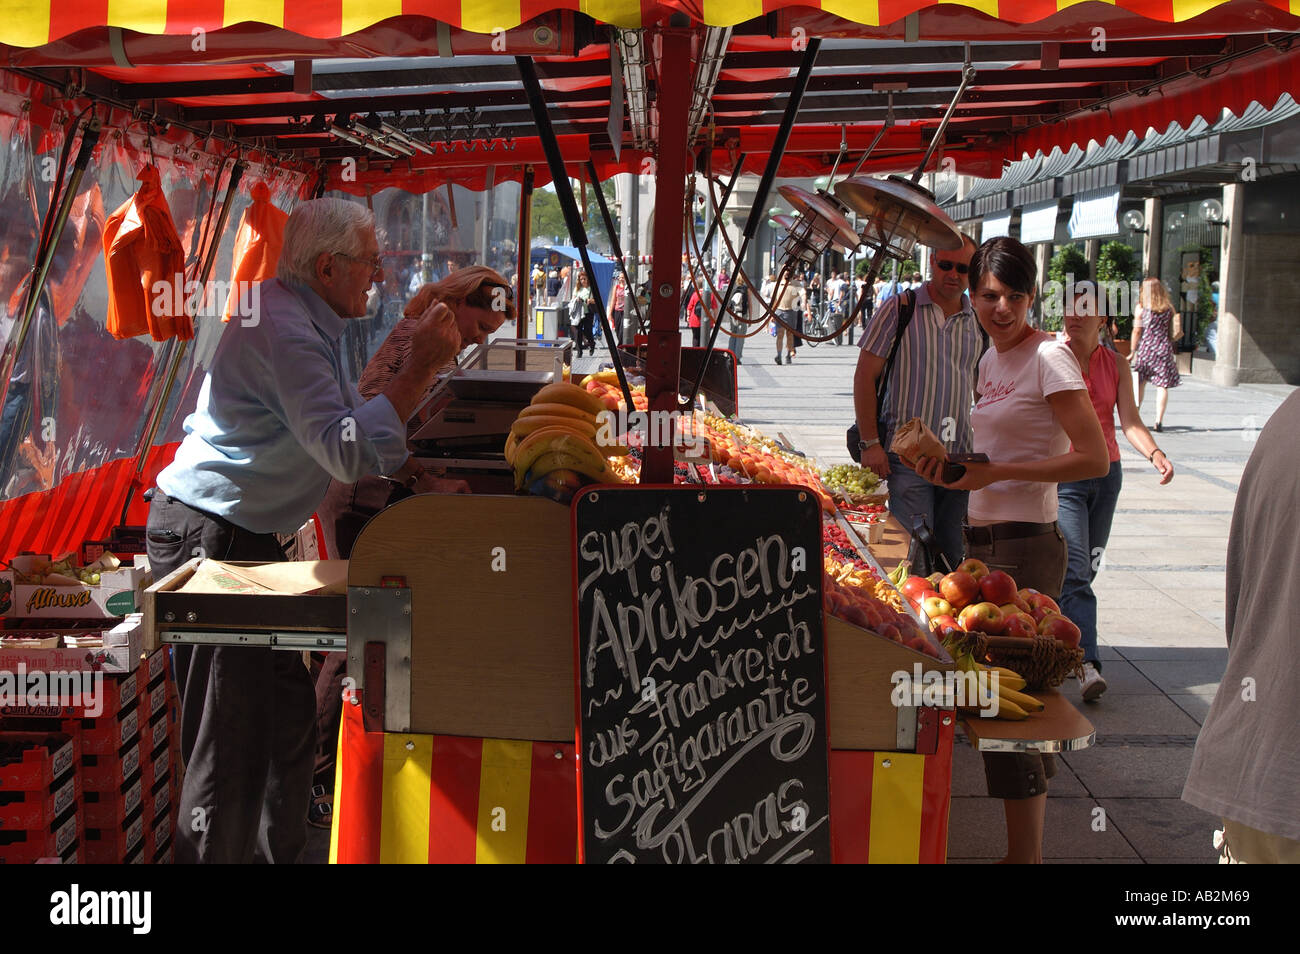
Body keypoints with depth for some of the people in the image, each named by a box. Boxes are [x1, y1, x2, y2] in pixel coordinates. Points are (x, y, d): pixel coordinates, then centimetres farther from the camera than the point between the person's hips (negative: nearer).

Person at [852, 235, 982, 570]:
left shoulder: (980, 323, 10)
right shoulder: (900, 308, -1)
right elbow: (865, 375, -2)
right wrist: (869, 442, -9)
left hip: (961, 457, 4)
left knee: (953, 558, 7)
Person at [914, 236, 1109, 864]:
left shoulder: (1049, 357, -11)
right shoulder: (991, 360, 14)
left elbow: (1094, 459, -17)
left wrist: (994, 473, -17)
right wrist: (951, 468, 4)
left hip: (1026, 547, -8)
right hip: (984, 540, 9)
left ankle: (1024, 854, 4)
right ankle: (1029, 847, 20)